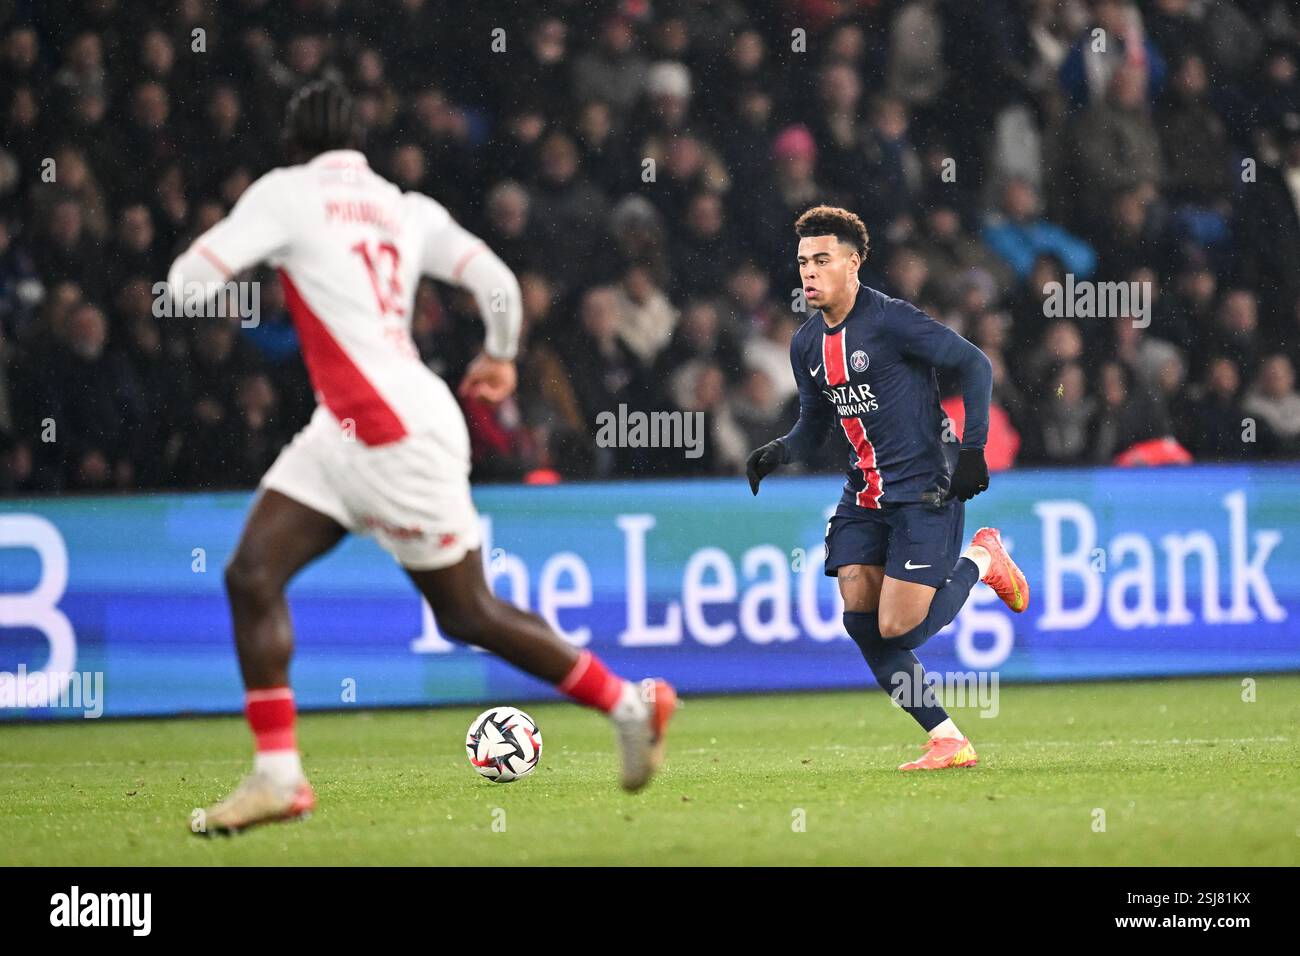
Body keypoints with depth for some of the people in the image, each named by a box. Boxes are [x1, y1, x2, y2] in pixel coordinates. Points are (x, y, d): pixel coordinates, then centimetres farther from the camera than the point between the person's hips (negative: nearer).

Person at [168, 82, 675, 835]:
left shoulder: (287, 192, -6)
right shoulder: (408, 208, 12)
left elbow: (188, 282, -9)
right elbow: (498, 283, 7)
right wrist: (499, 360, 27)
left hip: (397, 434, -8)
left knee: (469, 613, 0)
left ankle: (630, 704, 10)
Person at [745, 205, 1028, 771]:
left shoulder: (889, 320, -14)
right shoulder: (806, 345, 9)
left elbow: (974, 365, -11)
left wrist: (972, 450, -16)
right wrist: (779, 452, -1)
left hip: (925, 491, -7)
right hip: (863, 497, 7)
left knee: (900, 631, -14)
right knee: (862, 623, -6)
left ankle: (981, 560, 14)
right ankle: (946, 740, 3)